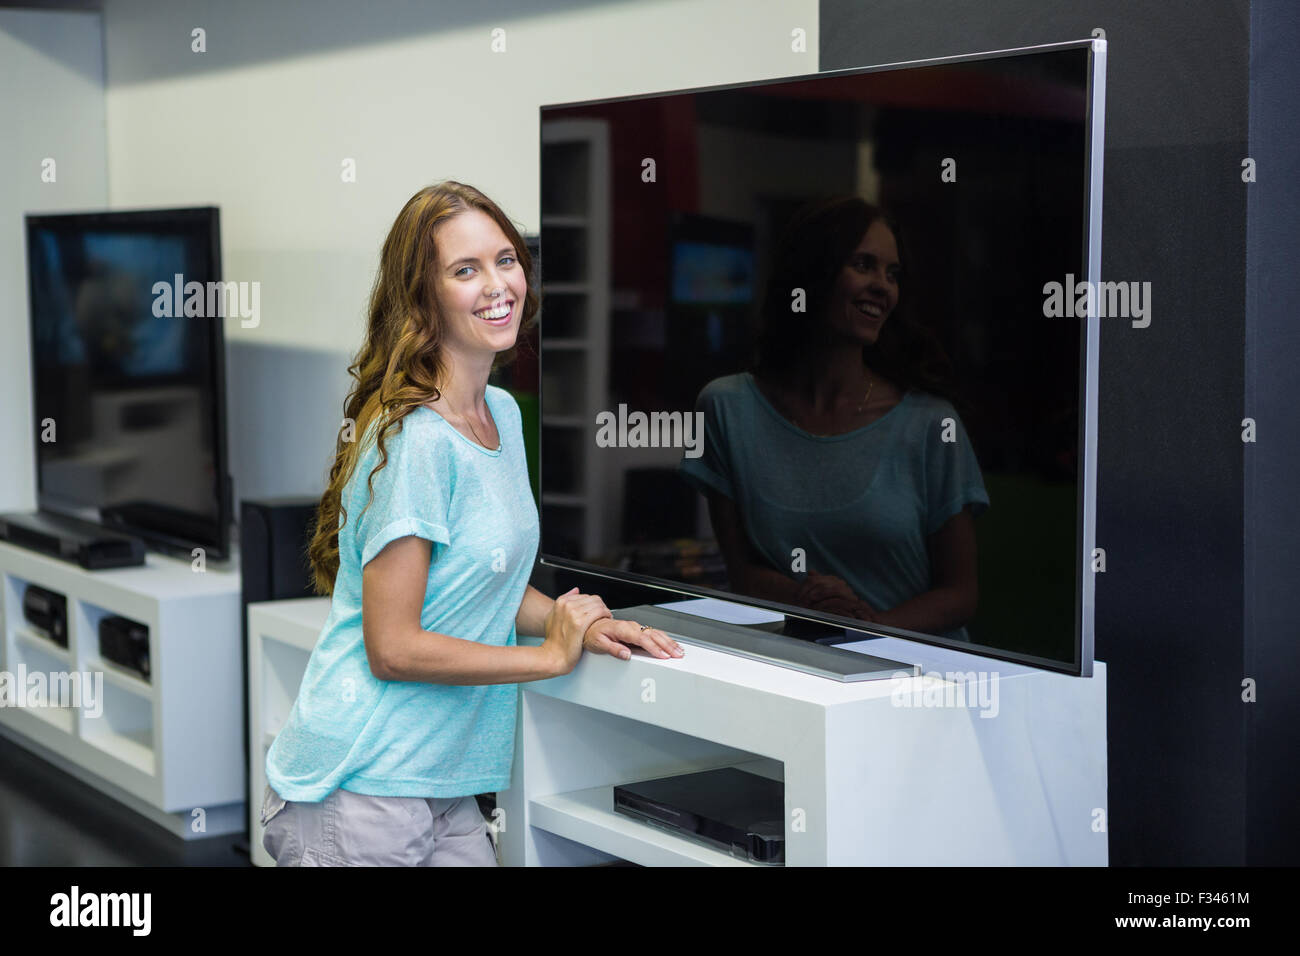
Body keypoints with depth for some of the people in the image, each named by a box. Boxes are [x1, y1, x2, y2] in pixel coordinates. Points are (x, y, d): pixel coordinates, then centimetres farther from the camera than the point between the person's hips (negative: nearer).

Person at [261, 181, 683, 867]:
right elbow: (392, 648, -20)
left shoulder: (503, 412, 9)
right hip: (358, 790, -8)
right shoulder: (413, 441, -20)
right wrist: (553, 655, -11)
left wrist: (585, 624, 1)